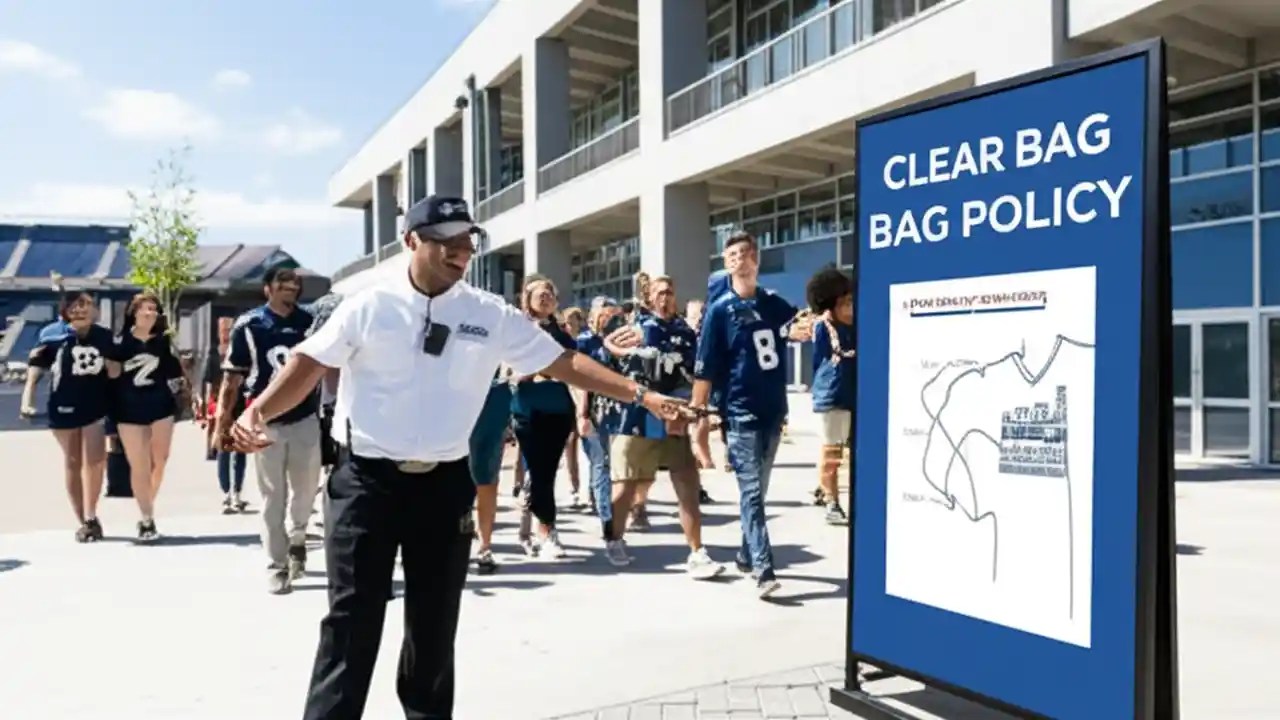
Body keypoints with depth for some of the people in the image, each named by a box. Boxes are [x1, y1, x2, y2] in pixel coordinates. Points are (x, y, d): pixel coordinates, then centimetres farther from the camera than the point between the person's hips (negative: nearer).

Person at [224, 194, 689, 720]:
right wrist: (257, 412, -15)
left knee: (435, 620, 15)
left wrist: (641, 396, -7)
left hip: (445, 483, 2)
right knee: (353, 617, 3)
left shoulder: (492, 315, 1)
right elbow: (310, 364, 1)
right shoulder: (368, 306, -2)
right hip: (366, 479, -2)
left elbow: (563, 362, -1)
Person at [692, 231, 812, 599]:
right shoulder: (719, 310, -4)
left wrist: (801, 328, -27)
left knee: (759, 489, 15)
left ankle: (747, 554, 29)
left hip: (774, 411, 5)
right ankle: (764, 571, -11)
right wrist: (696, 413, -10)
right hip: (740, 413, -5)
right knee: (751, 492, -9)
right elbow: (704, 368, -7)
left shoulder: (774, 303, 9)